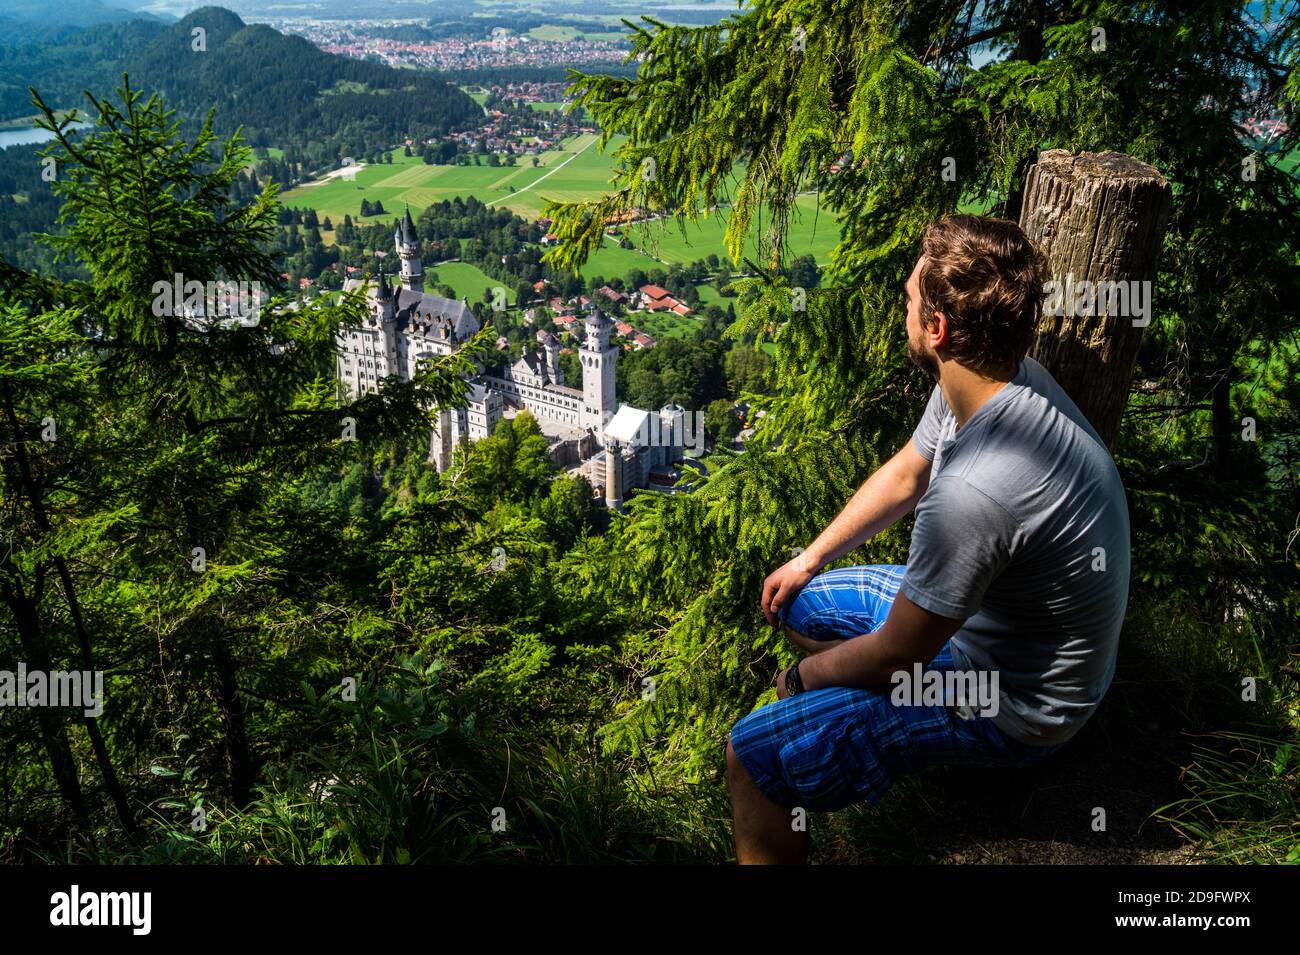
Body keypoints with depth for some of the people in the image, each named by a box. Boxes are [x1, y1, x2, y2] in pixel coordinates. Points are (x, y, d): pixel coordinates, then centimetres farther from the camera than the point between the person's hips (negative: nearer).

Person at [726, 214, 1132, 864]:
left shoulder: (973, 492, -40)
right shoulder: (1000, 378, -10)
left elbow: (896, 656, -25)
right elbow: (905, 475, 10)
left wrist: (802, 676, -5)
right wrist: (810, 559, 14)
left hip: (1015, 704, -9)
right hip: (983, 616, 9)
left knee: (754, 754, -16)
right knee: (792, 602, 18)